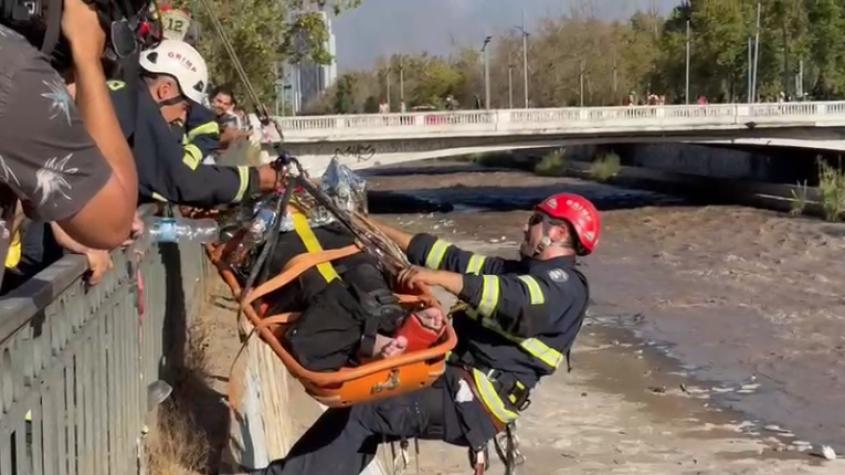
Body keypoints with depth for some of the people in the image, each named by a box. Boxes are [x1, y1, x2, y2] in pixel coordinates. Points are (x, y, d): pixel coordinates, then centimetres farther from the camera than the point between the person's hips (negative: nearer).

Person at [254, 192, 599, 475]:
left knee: (367, 413, -20)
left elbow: (518, 300, -25)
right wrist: (383, 232, 14)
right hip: (450, 376, 9)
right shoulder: (516, 270, 25)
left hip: (475, 400, -9)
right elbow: (458, 260, 20)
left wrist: (441, 278, -36)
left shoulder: (567, 286, -4)